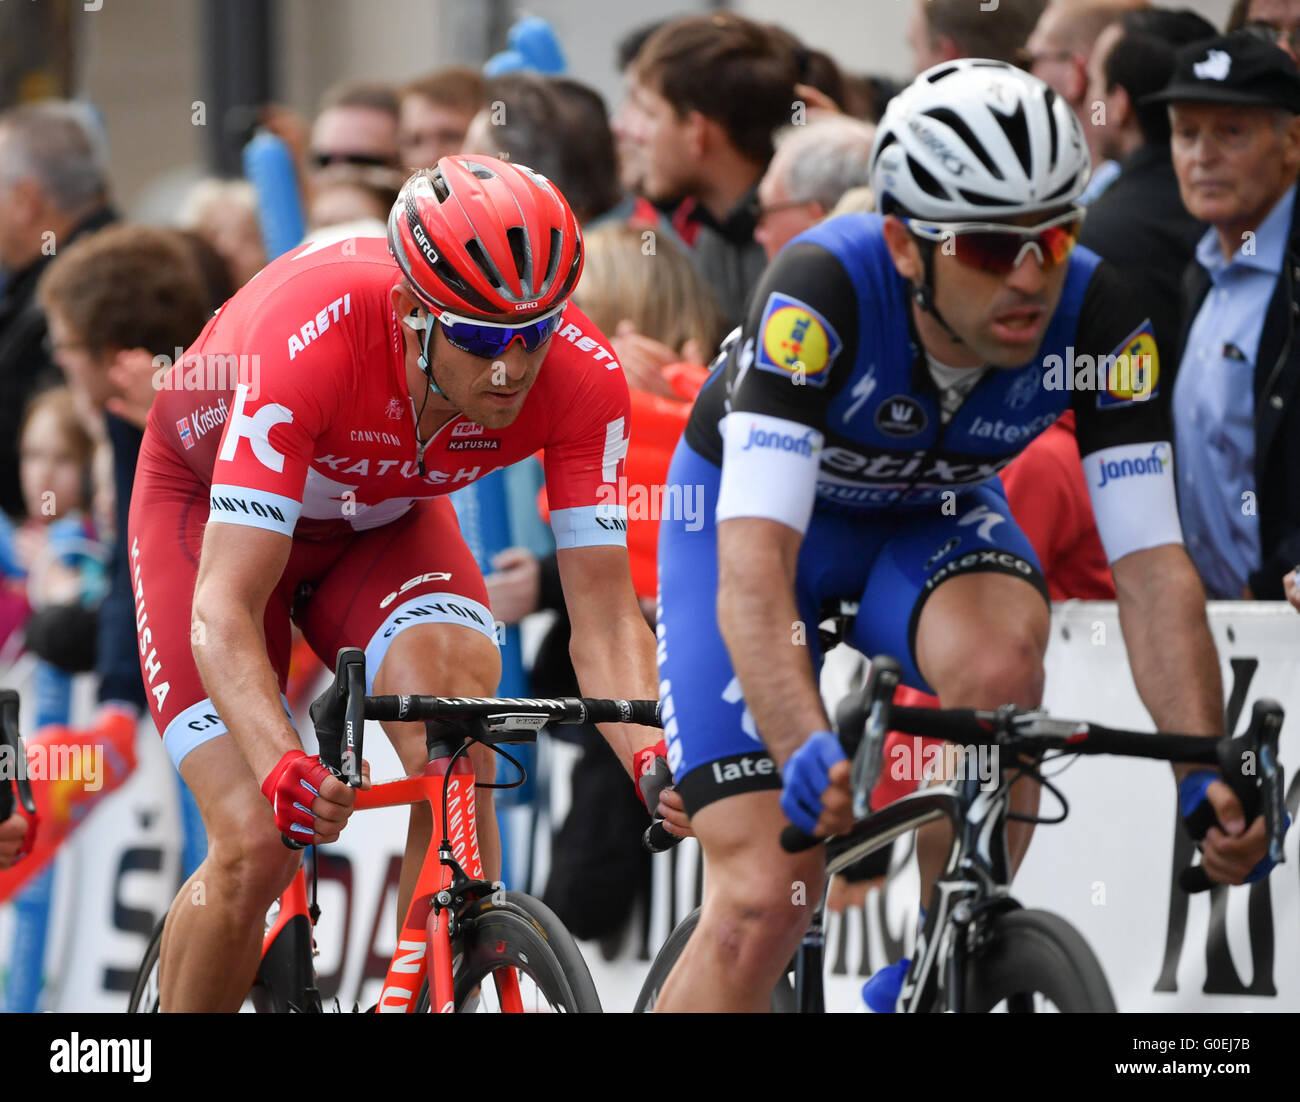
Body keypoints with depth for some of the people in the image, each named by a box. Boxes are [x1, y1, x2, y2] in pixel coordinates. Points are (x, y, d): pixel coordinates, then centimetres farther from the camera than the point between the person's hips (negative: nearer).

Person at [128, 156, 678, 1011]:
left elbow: (605, 616, -26)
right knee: (257, 849, -16)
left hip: (384, 519, 3)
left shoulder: (582, 378, -29)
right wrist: (283, 766, -59)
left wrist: (653, 757, -46)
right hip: (211, 510, -3)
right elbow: (224, 609, -42)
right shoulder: (310, 340, -40)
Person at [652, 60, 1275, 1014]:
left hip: (933, 516, 3)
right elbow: (754, 564, -46)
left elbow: (1153, 566, -28)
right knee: (765, 902, -18)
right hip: (754, 512, -2)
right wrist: (808, 751, -62)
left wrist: (1207, 774, -44)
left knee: (1003, 658, -34)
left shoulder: (1097, 318, -27)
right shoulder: (823, 291, -37)